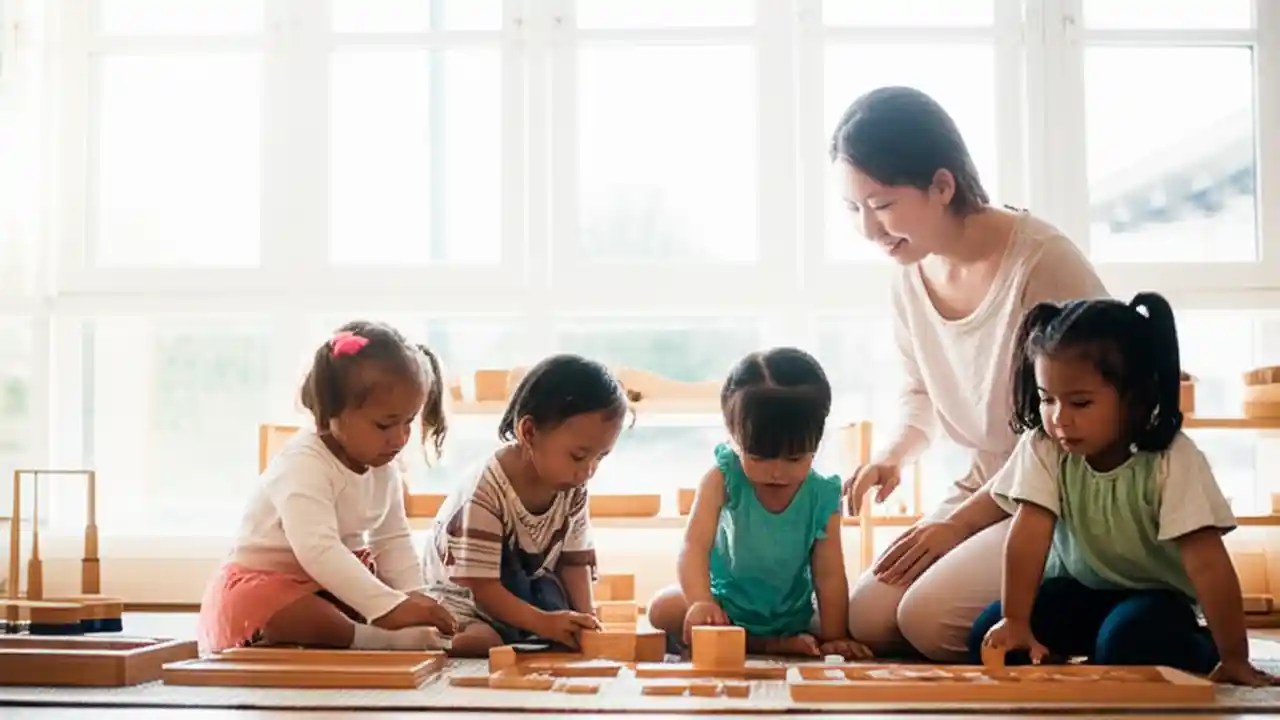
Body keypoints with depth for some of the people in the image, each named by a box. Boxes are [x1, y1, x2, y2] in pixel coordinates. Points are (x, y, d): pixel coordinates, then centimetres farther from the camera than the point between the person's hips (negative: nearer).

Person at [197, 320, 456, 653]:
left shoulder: (383, 468, -2)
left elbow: (392, 539, 4)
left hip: (334, 581, 9)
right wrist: (389, 606, -48)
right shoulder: (303, 464, -29)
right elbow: (318, 551, -41)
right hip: (259, 587, -8)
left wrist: (412, 596, -16)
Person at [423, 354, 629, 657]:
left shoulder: (573, 491, -8)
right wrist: (543, 623, -39)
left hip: (527, 594, 6)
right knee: (481, 642, -36)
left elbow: (575, 560, 0)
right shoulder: (486, 492, -30)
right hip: (463, 603, -6)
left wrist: (585, 618, -18)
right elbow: (482, 586, -29)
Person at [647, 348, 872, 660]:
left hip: (792, 616, 1)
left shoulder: (822, 497, -13)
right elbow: (695, 547, -28)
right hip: (726, 605, 0)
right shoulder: (723, 480, -18)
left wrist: (833, 639, -17)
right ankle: (764, 645, -22)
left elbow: (829, 575, -10)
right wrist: (701, 602, -46)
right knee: (664, 609, -27)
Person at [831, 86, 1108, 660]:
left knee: (928, 617, -24)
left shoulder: (1042, 262, -22)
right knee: (865, 620, -8)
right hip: (988, 485, 7)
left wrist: (961, 522, -16)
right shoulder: (912, 276, 0)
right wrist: (894, 456, -4)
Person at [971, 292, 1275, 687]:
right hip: (1077, 587, 3)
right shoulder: (1042, 447, -18)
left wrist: (1233, 658, -28)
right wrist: (1015, 621, -30)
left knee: (1128, 645, -34)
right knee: (989, 637, -18)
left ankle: (1198, 650, -2)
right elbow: (1030, 532, -24)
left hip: (1156, 595, -3)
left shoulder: (1173, 460, -26)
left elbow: (1206, 561, -28)